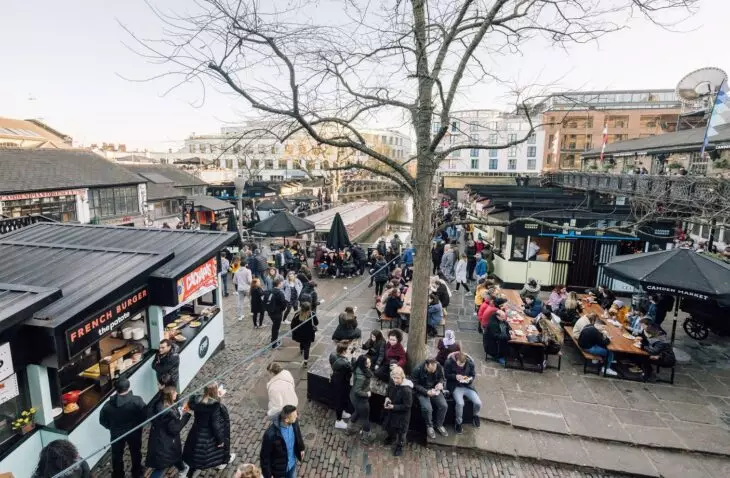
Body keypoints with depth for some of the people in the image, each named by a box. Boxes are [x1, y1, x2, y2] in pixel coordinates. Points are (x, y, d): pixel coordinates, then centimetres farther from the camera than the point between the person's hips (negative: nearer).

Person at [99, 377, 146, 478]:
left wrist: (112, 428, 12)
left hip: (116, 434, 1)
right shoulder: (137, 401, -27)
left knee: (117, 455, 25)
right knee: (135, 453, 23)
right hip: (134, 432, -1)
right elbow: (145, 415, -17)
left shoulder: (108, 405, -20)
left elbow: (103, 421, -6)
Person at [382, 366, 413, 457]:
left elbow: (407, 406, -27)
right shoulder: (392, 382, -14)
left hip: (402, 414, -7)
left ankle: (400, 446, 46)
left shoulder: (406, 390, -36)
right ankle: (391, 437, 61)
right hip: (391, 411, 7)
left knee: (400, 430, 17)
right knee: (387, 426, 28)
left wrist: (393, 407, -30)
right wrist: (387, 397, -12)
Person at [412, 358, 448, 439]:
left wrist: (441, 384, -21)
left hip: (435, 390, 3)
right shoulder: (418, 370, -23)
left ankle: (439, 425, 9)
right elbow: (415, 385, -14)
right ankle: (429, 426, 4)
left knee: (444, 406, -19)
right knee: (427, 408, -27)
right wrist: (426, 392, -26)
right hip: (422, 392, -3)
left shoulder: (439, 367, -13)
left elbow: (443, 378, 3)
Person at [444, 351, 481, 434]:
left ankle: (475, 415, 22)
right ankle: (458, 422, 1)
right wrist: (455, 376, -22)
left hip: (467, 386, 3)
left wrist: (470, 379, -18)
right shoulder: (449, 362, -17)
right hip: (455, 386, -3)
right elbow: (446, 375, -4)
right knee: (460, 403, -28)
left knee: (478, 403, -16)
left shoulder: (470, 362, -10)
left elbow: (473, 375, 5)